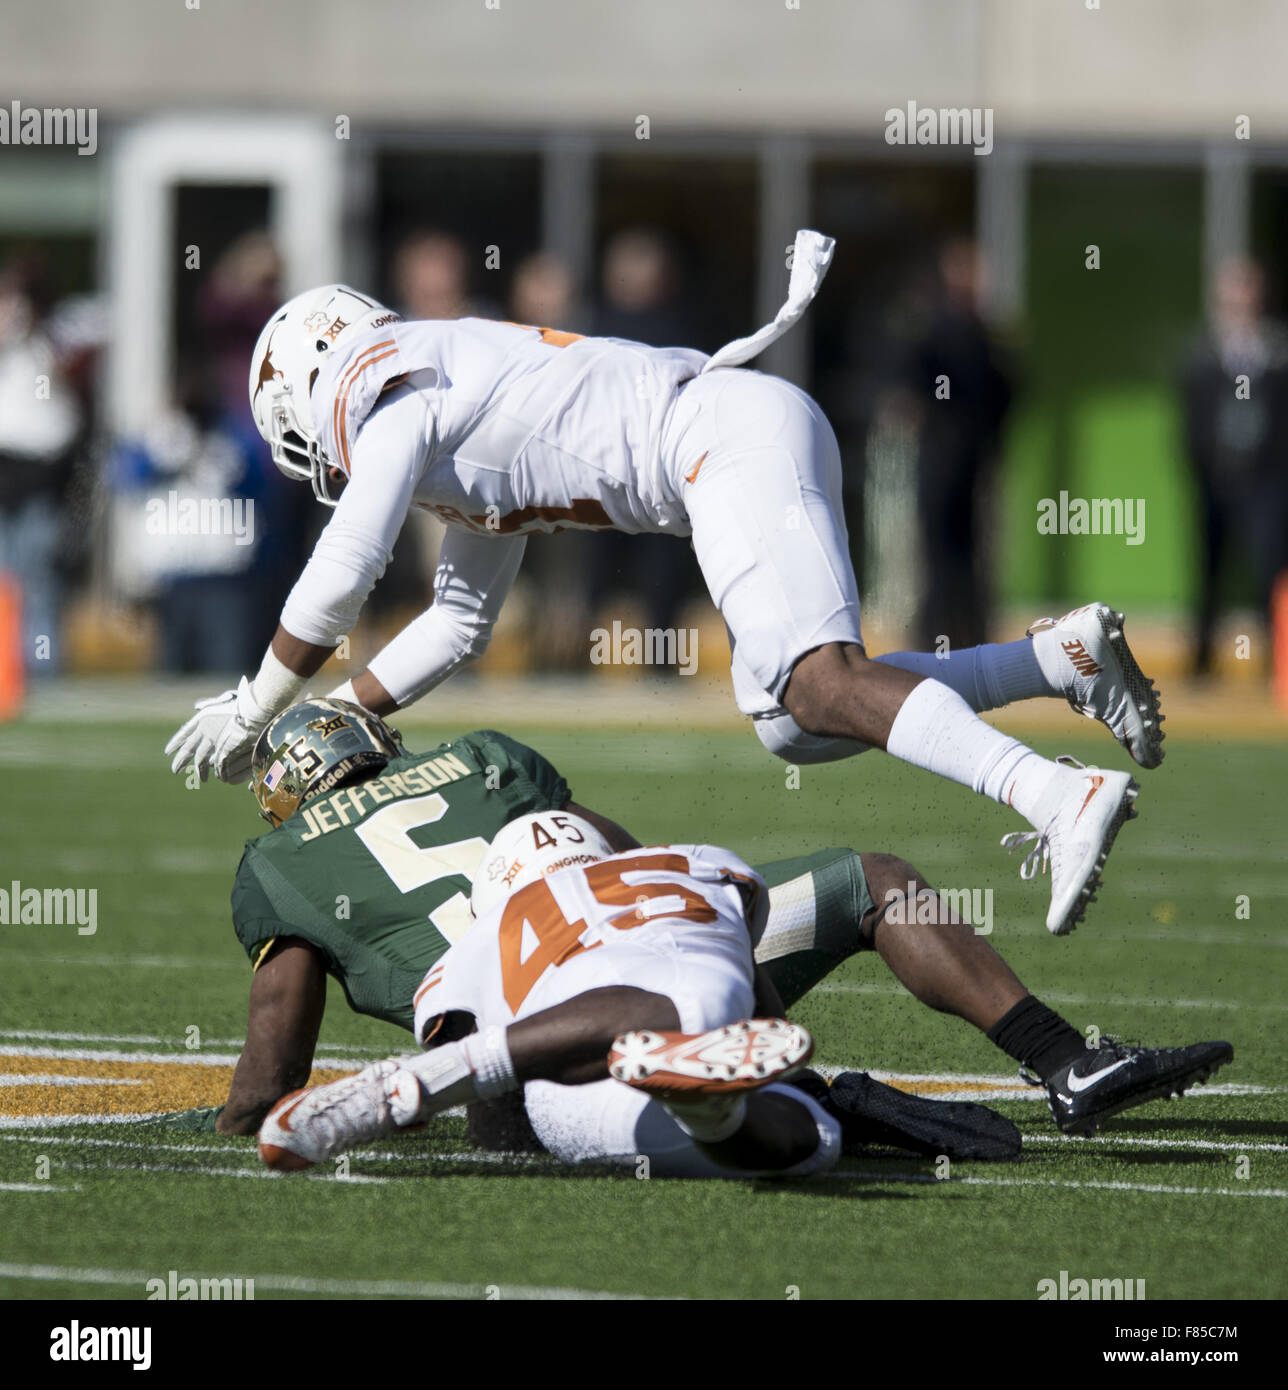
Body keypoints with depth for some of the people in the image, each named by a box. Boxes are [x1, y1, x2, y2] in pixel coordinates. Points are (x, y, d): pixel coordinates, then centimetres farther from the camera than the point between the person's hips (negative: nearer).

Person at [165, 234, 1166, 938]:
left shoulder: (393, 389, 3)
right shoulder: (469, 439, 31)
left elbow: (340, 580, -1)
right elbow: (460, 626, 37)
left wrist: (257, 710, 12)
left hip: (733, 437, -9)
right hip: (764, 436, 9)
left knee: (817, 686, -23)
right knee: (790, 725, 8)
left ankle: (1064, 797, -41)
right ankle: (1065, 656, 3)